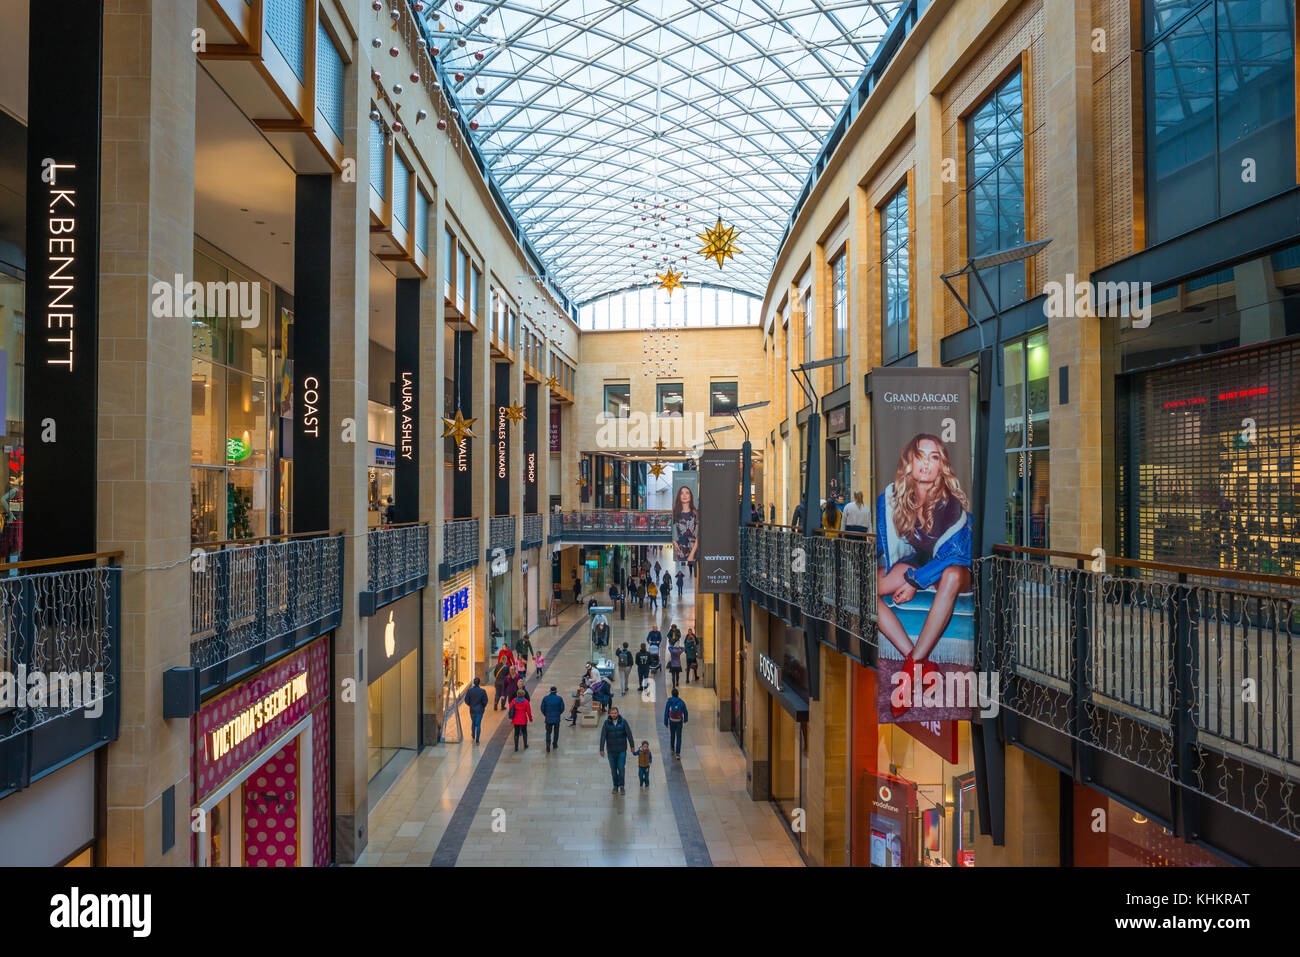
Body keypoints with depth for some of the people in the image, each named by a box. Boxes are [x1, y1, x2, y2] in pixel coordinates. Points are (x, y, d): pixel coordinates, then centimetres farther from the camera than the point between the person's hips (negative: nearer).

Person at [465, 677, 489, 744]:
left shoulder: (469, 691, -11)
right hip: (480, 710, -2)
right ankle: (477, 740, 4)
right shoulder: (482, 691, -15)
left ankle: (473, 736, 42)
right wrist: (484, 707, 9)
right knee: (478, 725, 5)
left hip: (472, 709, 2)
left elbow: (466, 700, -6)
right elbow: (485, 701, -11)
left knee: (473, 723, 24)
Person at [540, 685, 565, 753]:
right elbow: (562, 708, -3)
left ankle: (548, 744, -12)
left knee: (548, 732, 9)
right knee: (556, 732, 16)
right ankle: (555, 745, 25)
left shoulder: (545, 698, -5)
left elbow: (542, 708, -2)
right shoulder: (559, 698, -7)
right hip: (557, 718, 0)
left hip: (548, 718, 0)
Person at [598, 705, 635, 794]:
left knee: (621, 768, -5)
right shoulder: (606, 723, -8)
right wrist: (601, 749, -14)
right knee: (613, 769, 9)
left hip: (622, 750, -1)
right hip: (611, 750, 1)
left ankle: (621, 786, 15)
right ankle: (615, 786, 25)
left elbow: (629, 734, -4)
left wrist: (632, 746, -1)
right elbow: (603, 736, -9)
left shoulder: (623, 721, -9)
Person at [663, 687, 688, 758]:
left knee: (672, 735, 25)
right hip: (679, 722, -1)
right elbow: (685, 712, -2)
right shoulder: (681, 702, -11)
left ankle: (672, 749, 44)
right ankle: (677, 754, -5)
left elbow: (666, 713, -8)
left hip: (672, 721, 1)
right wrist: (685, 720, 16)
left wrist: (666, 723, 2)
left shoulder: (668, 702, -11)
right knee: (679, 737, 3)